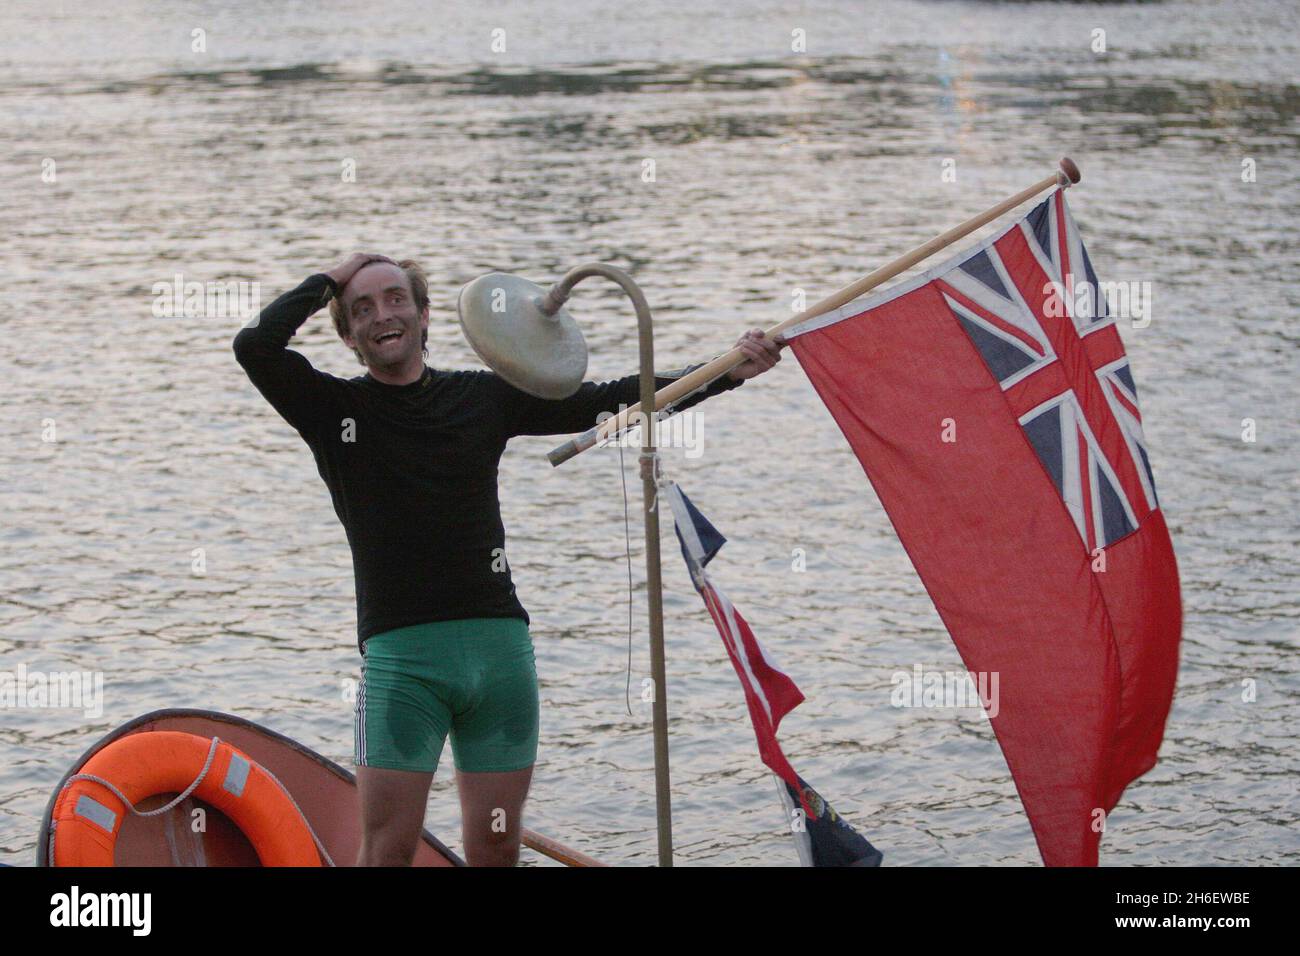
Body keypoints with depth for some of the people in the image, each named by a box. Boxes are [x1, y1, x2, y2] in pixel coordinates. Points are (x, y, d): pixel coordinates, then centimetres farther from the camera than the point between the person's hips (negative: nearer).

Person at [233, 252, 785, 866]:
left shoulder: (486, 397, 12)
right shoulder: (334, 408, 5)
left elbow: (609, 401, 14)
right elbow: (255, 346, -10)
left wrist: (727, 373, 8)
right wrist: (329, 280, 3)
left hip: (500, 647, 3)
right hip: (399, 654, -3)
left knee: (495, 850, 6)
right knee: (388, 848, -9)